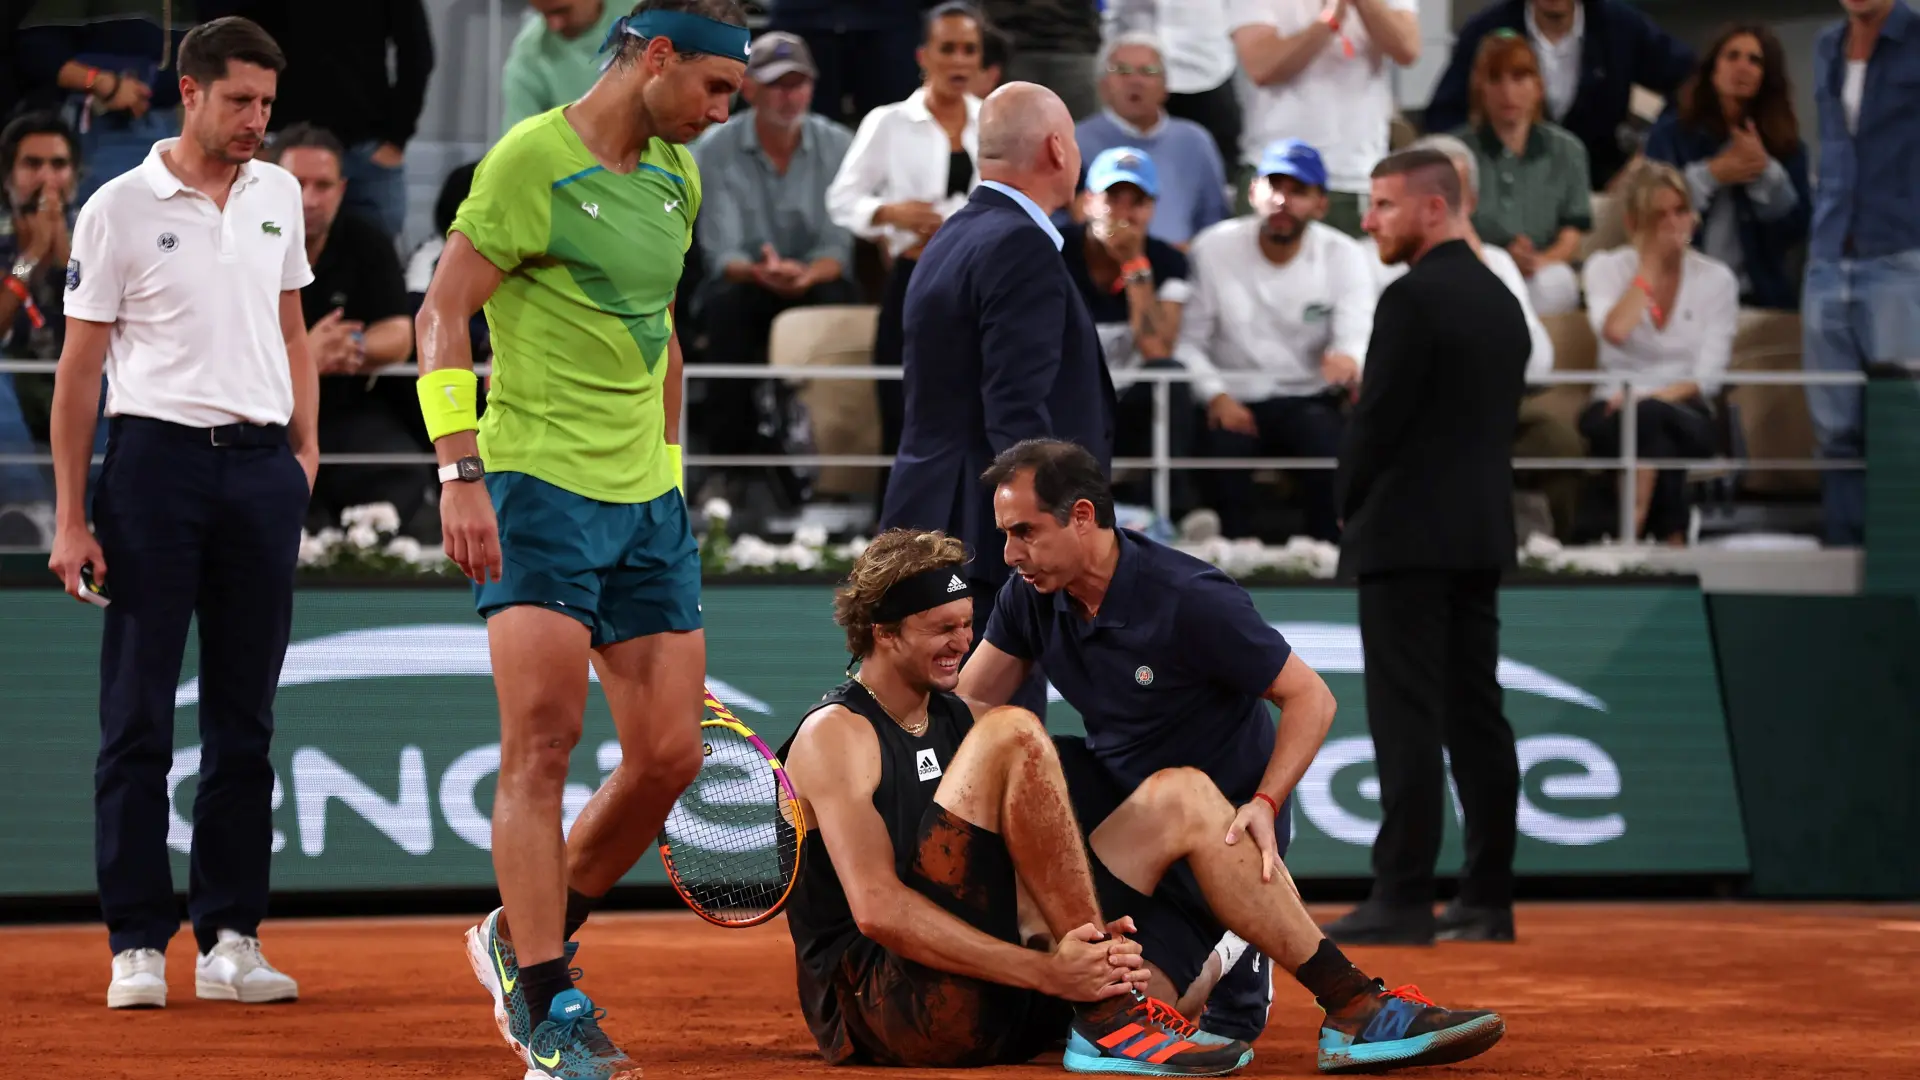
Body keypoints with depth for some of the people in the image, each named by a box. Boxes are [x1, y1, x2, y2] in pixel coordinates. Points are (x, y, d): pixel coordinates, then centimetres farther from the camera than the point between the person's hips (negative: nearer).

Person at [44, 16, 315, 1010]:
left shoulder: (278, 195, 12)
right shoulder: (119, 210, -2)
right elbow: (78, 369, -1)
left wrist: (305, 447, 11)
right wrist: (70, 517, -6)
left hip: (260, 469, 4)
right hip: (156, 455, -4)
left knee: (243, 721, 5)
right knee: (138, 716, -3)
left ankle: (229, 939, 9)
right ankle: (137, 944, 0)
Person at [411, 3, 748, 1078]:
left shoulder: (676, 175, 14)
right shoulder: (533, 161, -9)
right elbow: (443, 314, -10)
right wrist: (461, 472, -18)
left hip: (649, 503, 7)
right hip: (539, 491, -7)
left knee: (670, 753, 2)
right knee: (543, 744, -13)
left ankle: (526, 938, 21)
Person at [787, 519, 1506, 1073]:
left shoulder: (961, 719, 22)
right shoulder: (835, 735, -4)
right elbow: (878, 907, -17)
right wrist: (1047, 973, -25)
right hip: (884, 1008, -8)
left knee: (1180, 796, 5)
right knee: (1013, 733, -22)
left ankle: (1353, 1008, -2)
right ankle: (1108, 1017, -27)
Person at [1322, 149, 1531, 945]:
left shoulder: (1413, 299, -13)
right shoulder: (1500, 300, 13)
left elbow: (1376, 420, -14)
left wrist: (1351, 507, 2)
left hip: (1407, 539, -8)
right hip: (1481, 535, 8)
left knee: (1408, 722, -9)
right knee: (1475, 716, 8)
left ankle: (1402, 900, -11)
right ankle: (1488, 900, 8)